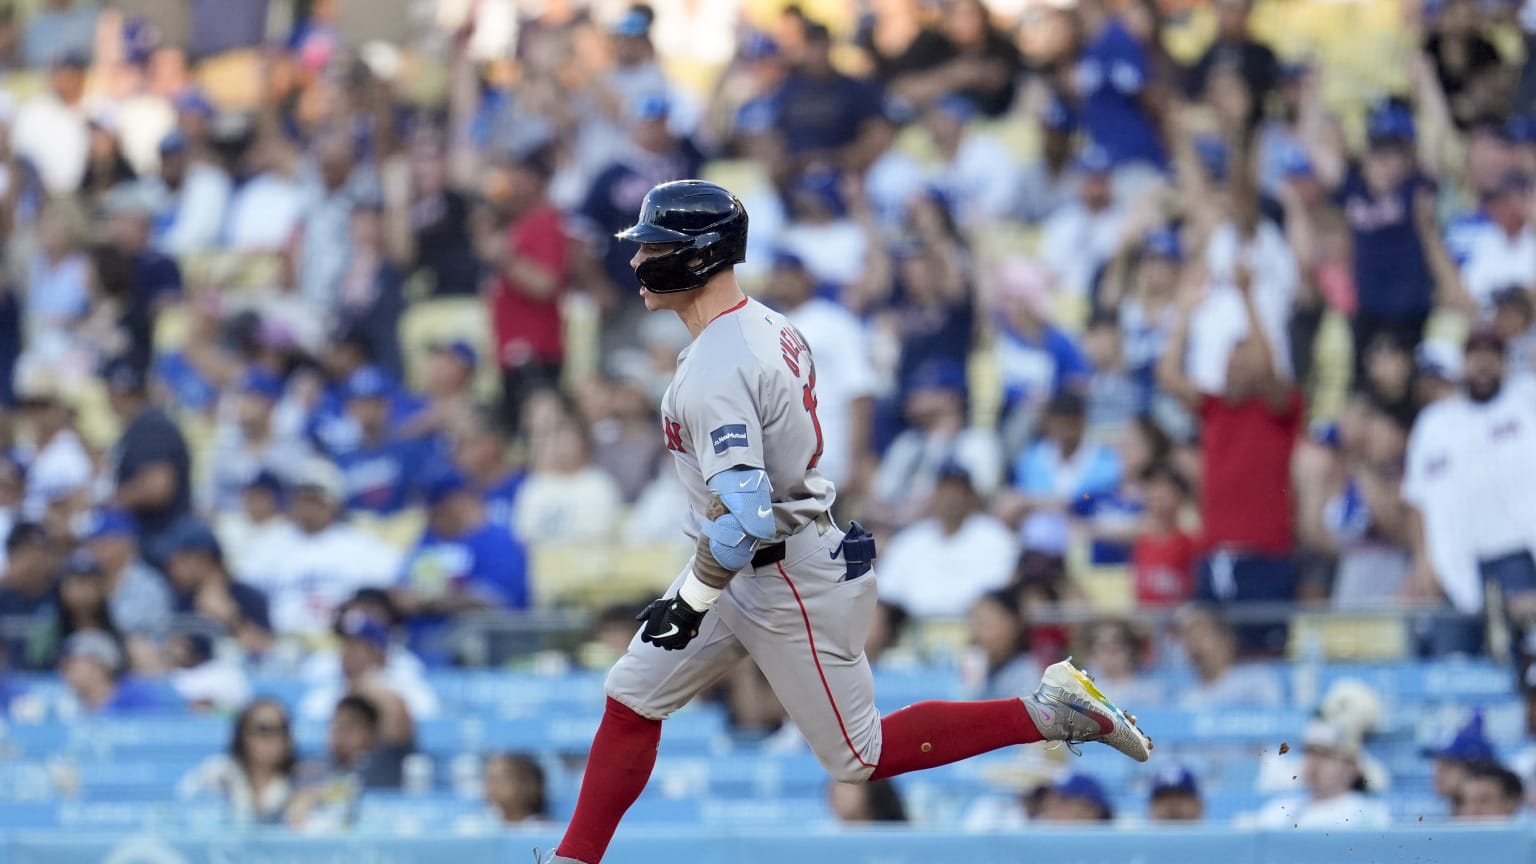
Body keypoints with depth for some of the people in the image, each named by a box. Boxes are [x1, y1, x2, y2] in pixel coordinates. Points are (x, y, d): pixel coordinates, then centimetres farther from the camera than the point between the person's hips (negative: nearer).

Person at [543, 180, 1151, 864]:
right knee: (632, 697, 10)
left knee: (859, 756, 3)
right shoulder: (769, 326, 4)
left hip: (788, 586, -10)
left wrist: (693, 600, -20)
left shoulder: (715, 370, -26)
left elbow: (745, 516, -32)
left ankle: (1048, 711, 3)